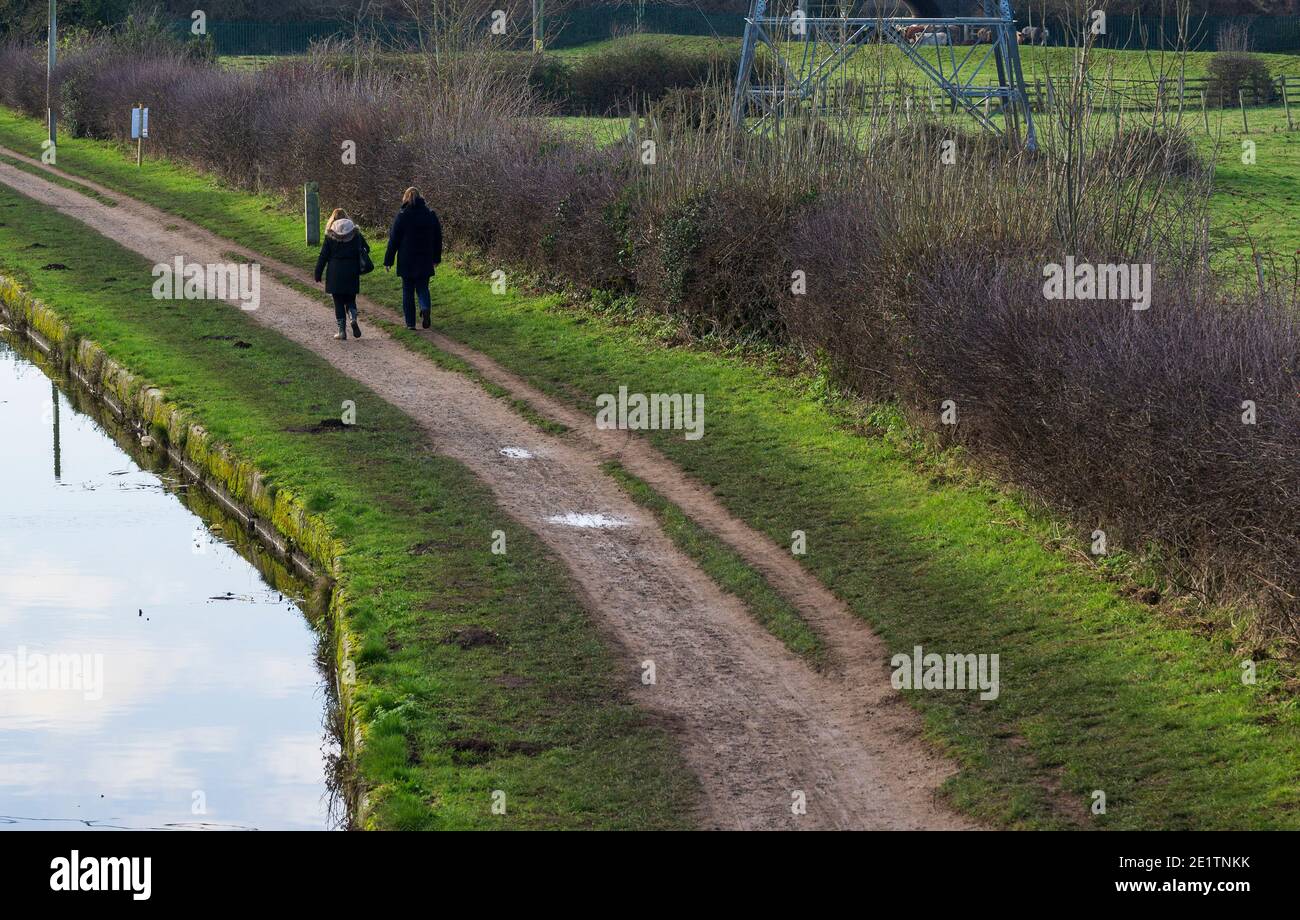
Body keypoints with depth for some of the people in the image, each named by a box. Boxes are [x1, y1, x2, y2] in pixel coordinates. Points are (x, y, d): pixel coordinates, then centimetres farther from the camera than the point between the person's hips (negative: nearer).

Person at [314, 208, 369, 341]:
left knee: (338, 302, 5)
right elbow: (366, 249, 6)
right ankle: (353, 319, -16)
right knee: (350, 300, 13)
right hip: (352, 273, 2)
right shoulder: (355, 233, 2)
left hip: (335, 273, -2)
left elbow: (323, 256, -4)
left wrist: (318, 273, 3)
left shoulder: (330, 236, -4)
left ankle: (342, 331, 3)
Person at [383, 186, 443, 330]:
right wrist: (436, 258, 20)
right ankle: (425, 308, -16)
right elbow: (438, 238, 9)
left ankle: (410, 322, 6)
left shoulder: (402, 216, -9)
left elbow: (393, 240, -7)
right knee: (422, 287, 14)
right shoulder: (431, 215, 2)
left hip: (406, 261, -2)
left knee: (408, 291, 7)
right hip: (425, 261, 2)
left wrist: (388, 260, 0)